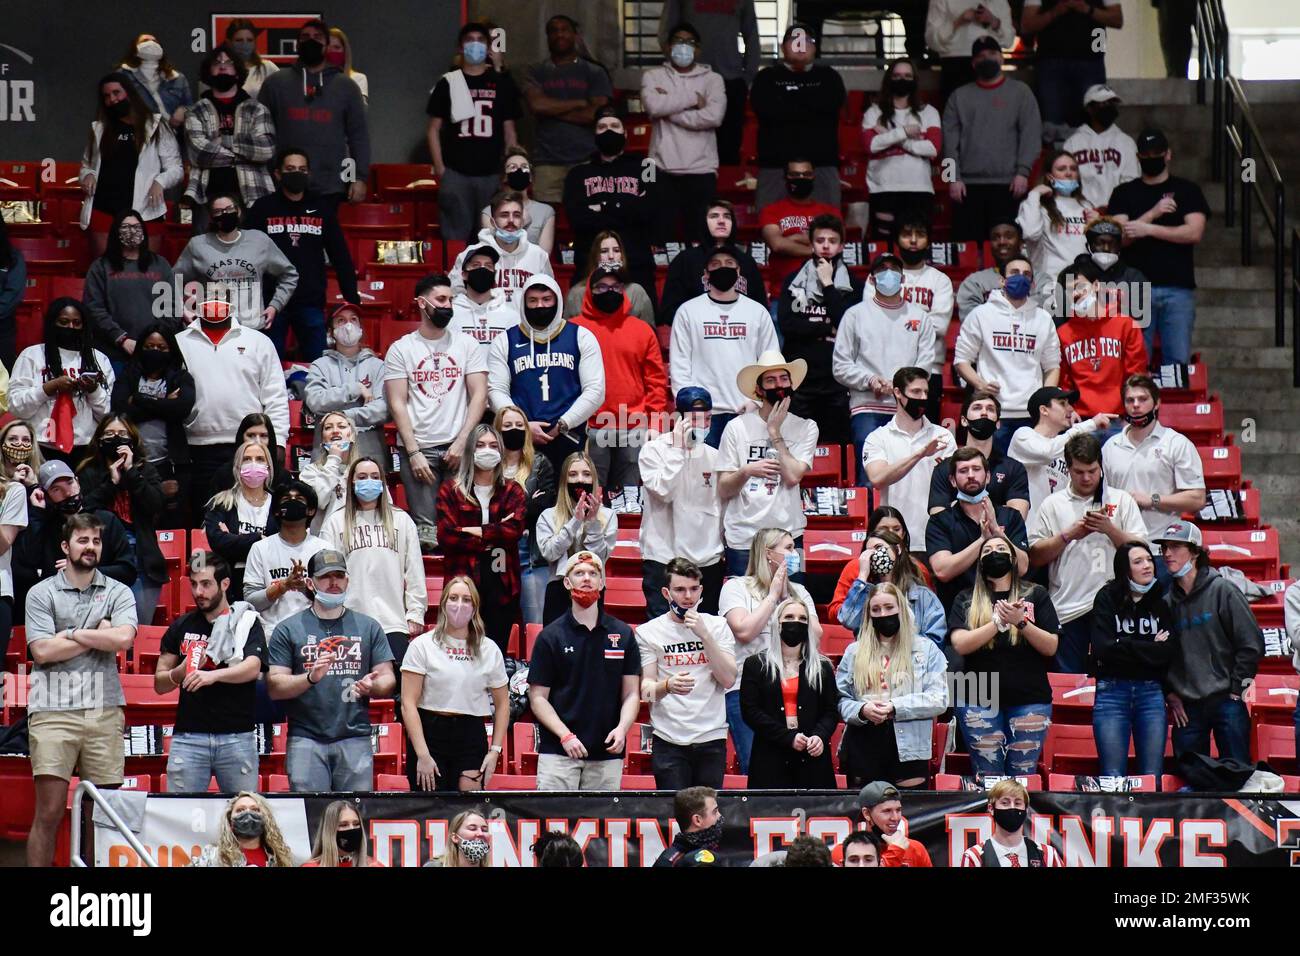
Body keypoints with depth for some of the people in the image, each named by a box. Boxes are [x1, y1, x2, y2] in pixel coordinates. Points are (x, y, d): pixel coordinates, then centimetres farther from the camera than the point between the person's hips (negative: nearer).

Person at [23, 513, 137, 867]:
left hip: (104, 711, 2)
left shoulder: (118, 593, 11)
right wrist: (97, 635, -1)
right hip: (54, 710, -2)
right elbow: (42, 651, -6)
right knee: (50, 811, -7)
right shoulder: (42, 594, 6)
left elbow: (123, 639, -7)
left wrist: (72, 633, -4)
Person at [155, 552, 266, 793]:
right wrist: (182, 671, -6)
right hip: (188, 735, 2)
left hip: (237, 736, -2)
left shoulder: (246, 624, 4)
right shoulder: (181, 627, 13)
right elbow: (159, 684, 16)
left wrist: (213, 675, -30)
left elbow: (253, 668, -13)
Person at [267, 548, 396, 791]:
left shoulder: (368, 627, 14)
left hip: (355, 738, 2)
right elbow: (274, 687, 0)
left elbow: (388, 680, 13)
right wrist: (311, 678, -16)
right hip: (306, 740, -2)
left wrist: (372, 686, -11)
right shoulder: (288, 629, 7)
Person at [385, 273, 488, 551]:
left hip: (458, 447, 1)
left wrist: (462, 441, -8)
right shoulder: (400, 349, 7)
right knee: (425, 526, -8)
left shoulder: (467, 345, 10)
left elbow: (479, 395, 5)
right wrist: (413, 453, -8)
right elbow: (397, 404, 2)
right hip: (419, 447, -1)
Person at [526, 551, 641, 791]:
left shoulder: (623, 634, 10)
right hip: (558, 752, -2)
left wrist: (622, 728, -9)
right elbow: (538, 697, 2)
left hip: (607, 753, 2)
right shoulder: (551, 636, 4)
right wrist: (565, 735, -12)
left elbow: (631, 693, 10)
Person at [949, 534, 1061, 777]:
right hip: (979, 700, 0)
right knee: (987, 776, -2)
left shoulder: (1035, 595, 10)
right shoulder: (966, 600, 10)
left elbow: (1051, 647, 3)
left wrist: (1021, 622, -12)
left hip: (1030, 700, 0)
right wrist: (999, 621, -13)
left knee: (1023, 776, -3)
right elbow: (961, 644, -6)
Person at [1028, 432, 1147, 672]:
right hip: (1068, 610, 1)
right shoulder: (1052, 504, 11)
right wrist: (1068, 535, -6)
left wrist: (1109, 529, -10)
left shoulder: (1122, 500, 10)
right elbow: (1035, 557, 6)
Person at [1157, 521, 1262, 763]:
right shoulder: (1165, 601, 8)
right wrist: (1170, 694, 5)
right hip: (1185, 707, 4)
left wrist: (1236, 688, -7)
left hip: (1226, 701, -4)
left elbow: (1251, 644, -5)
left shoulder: (1222, 591, -4)